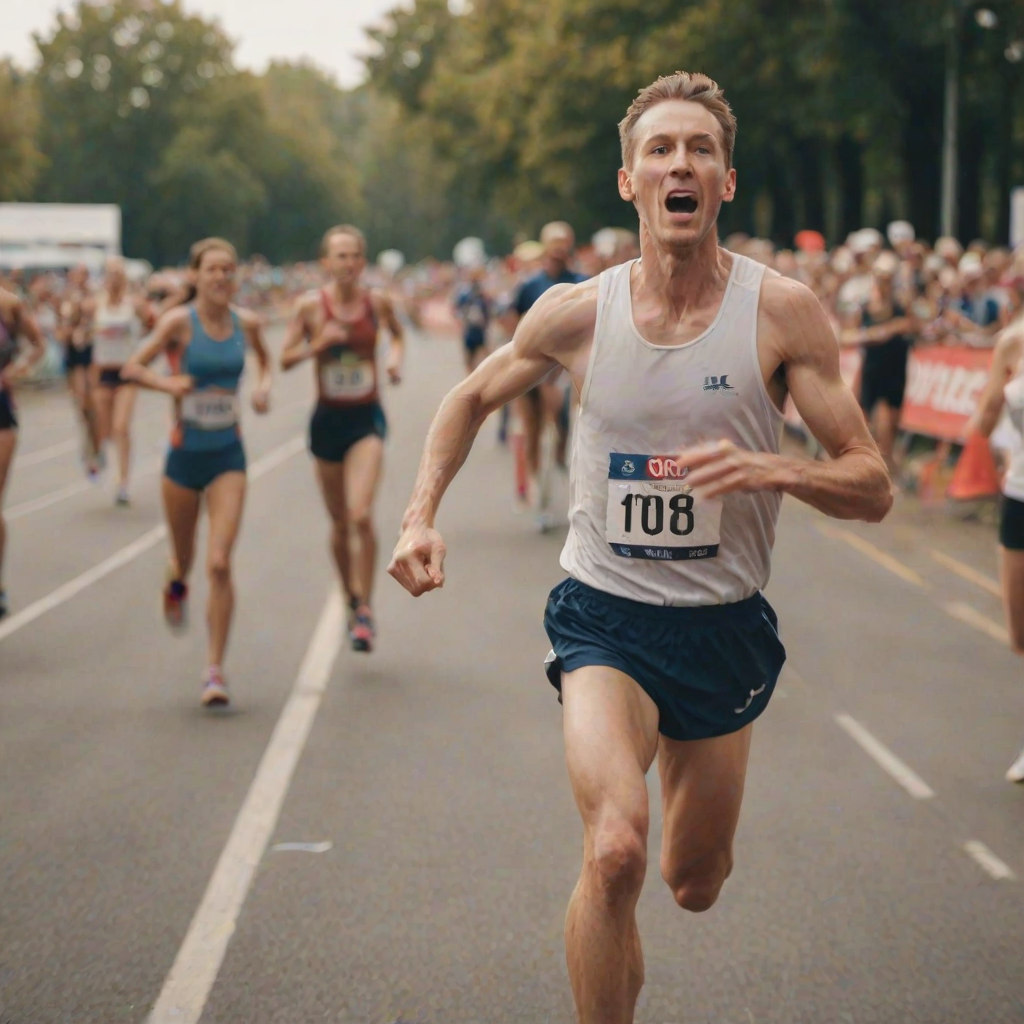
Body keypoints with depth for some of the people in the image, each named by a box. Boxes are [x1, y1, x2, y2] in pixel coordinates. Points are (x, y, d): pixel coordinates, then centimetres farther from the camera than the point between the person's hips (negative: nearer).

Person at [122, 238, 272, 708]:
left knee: (220, 563, -11)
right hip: (185, 454, -1)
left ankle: (215, 670, -4)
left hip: (228, 456, 1)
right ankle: (176, 585, 55)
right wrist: (167, 383, -27)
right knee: (184, 558, 15)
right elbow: (132, 367, -9)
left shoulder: (246, 322, 0)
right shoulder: (179, 321, -10)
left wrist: (263, 386, 1)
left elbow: (265, 359, 21)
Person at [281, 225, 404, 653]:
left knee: (361, 515, -17)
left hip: (367, 417, -1)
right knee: (340, 521, 11)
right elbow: (286, 358, -1)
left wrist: (396, 357, -1)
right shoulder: (310, 305, -5)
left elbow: (398, 334, 19)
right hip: (328, 419, 1)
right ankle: (351, 600, 31)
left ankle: (365, 609, -5)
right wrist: (317, 344, -18)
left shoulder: (377, 301, -1)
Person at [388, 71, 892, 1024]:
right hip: (604, 617, -1)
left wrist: (773, 468, -30)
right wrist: (419, 517, 0)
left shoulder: (781, 311, -11)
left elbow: (871, 487, -10)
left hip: (724, 628, 1)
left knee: (695, 885, 18)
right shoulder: (575, 314, -7)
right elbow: (472, 398, 13)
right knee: (614, 852, -27)